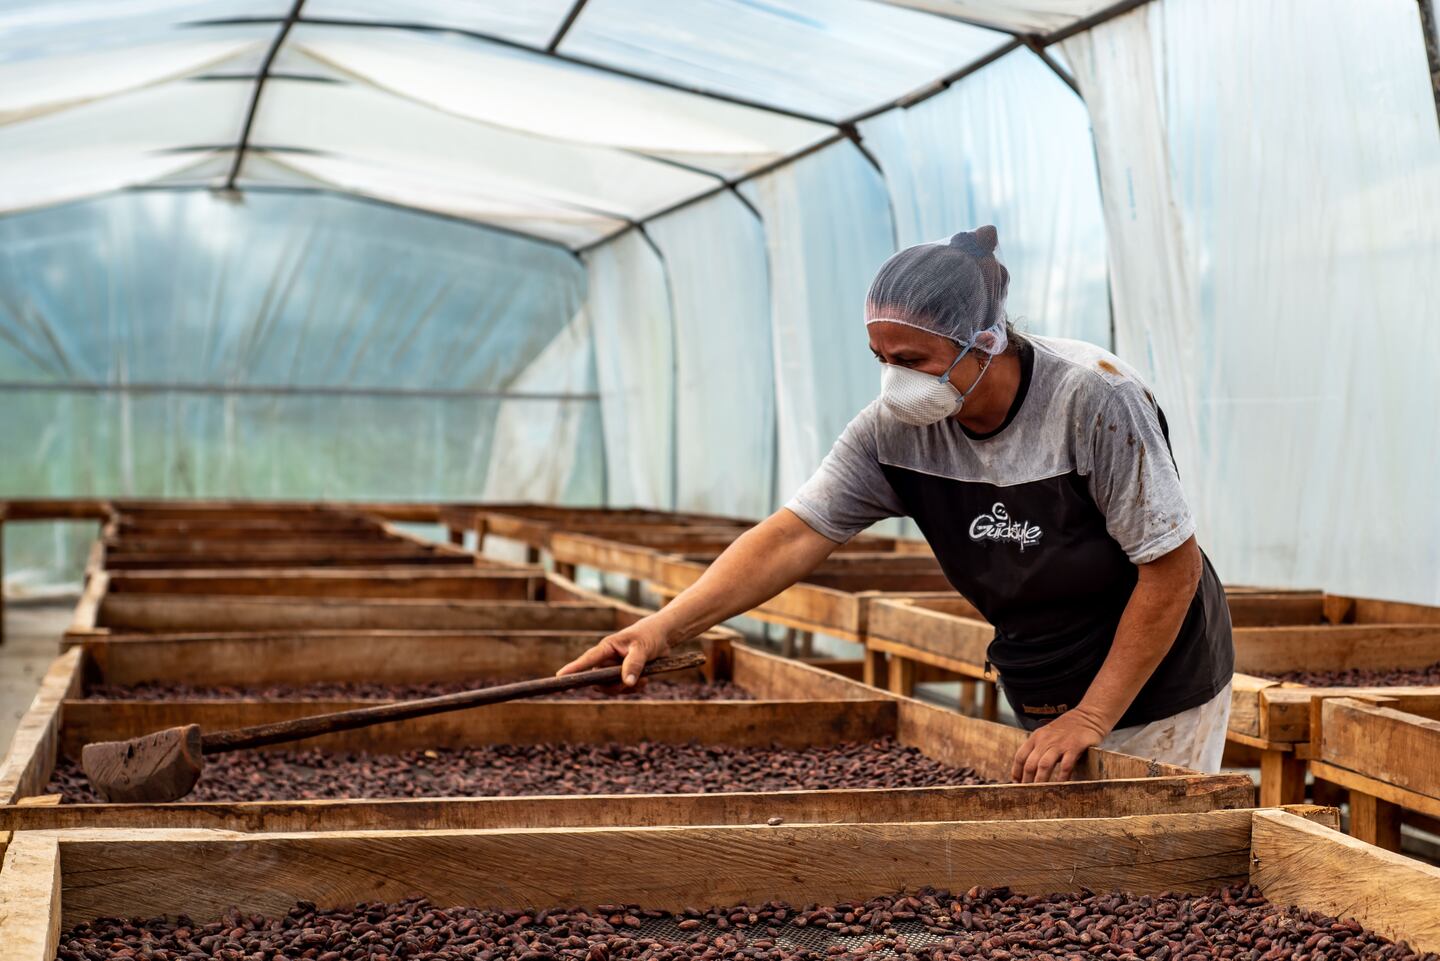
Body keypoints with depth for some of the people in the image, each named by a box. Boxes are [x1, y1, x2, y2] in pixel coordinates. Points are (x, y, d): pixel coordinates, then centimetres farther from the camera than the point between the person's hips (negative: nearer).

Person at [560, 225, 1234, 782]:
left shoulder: (1094, 398, -25)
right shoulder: (895, 429, -11)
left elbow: (1173, 568, -21)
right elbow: (794, 535, -14)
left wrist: (1090, 719, -20)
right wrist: (667, 625, -27)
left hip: (1160, 701, -4)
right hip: (1037, 706, 5)